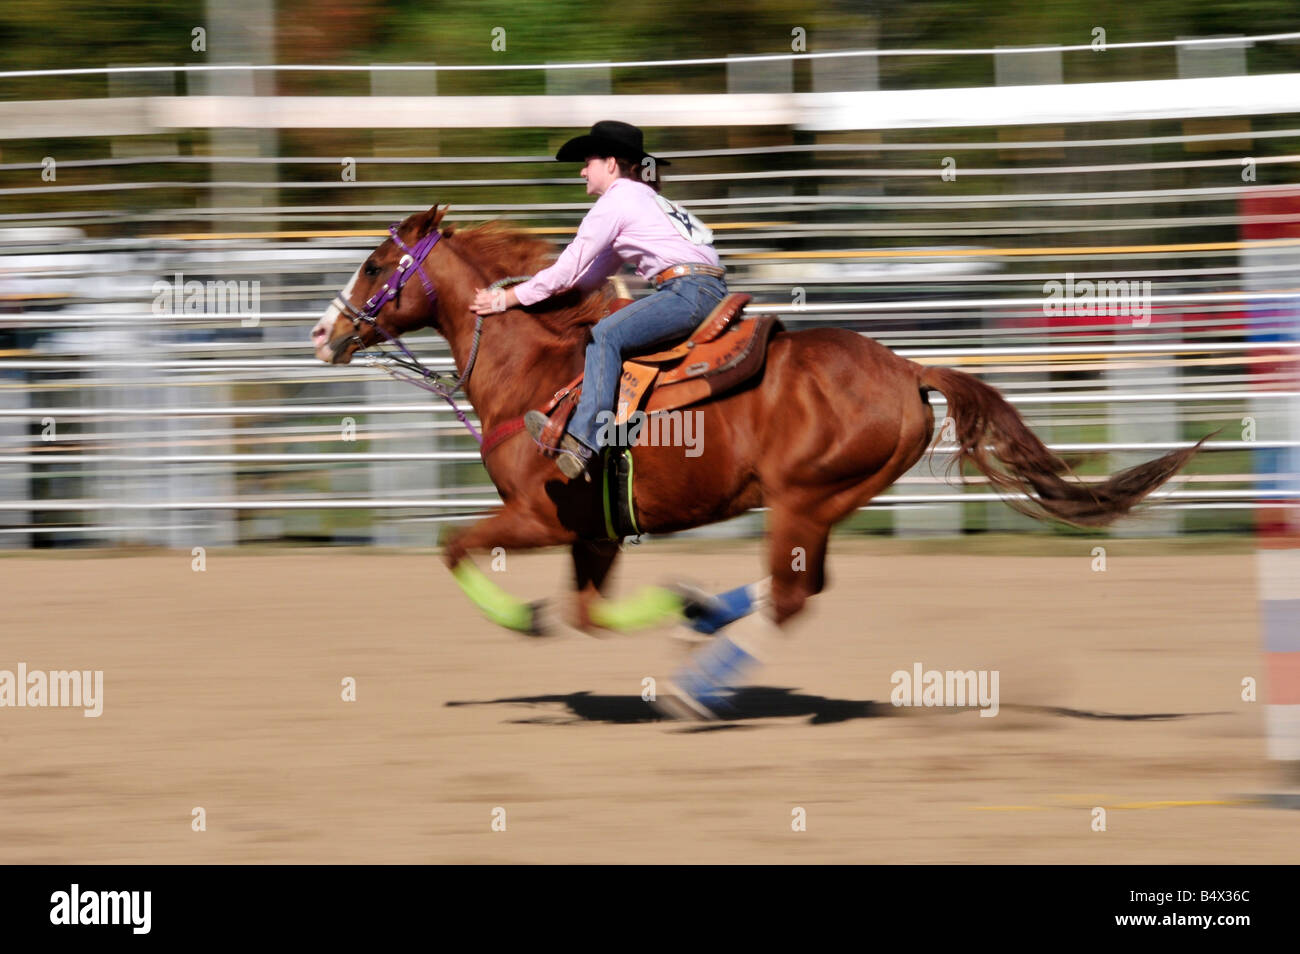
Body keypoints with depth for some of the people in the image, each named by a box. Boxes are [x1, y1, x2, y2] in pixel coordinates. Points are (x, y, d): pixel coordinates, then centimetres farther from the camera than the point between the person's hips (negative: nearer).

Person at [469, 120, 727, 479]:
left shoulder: (614, 202, -3)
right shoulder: (637, 197, 27)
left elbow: (567, 271, -4)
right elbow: (591, 275, 29)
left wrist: (506, 299, 3)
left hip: (691, 290, -10)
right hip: (706, 292, 10)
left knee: (606, 334, -20)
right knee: (609, 334, 12)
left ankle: (583, 442, -34)